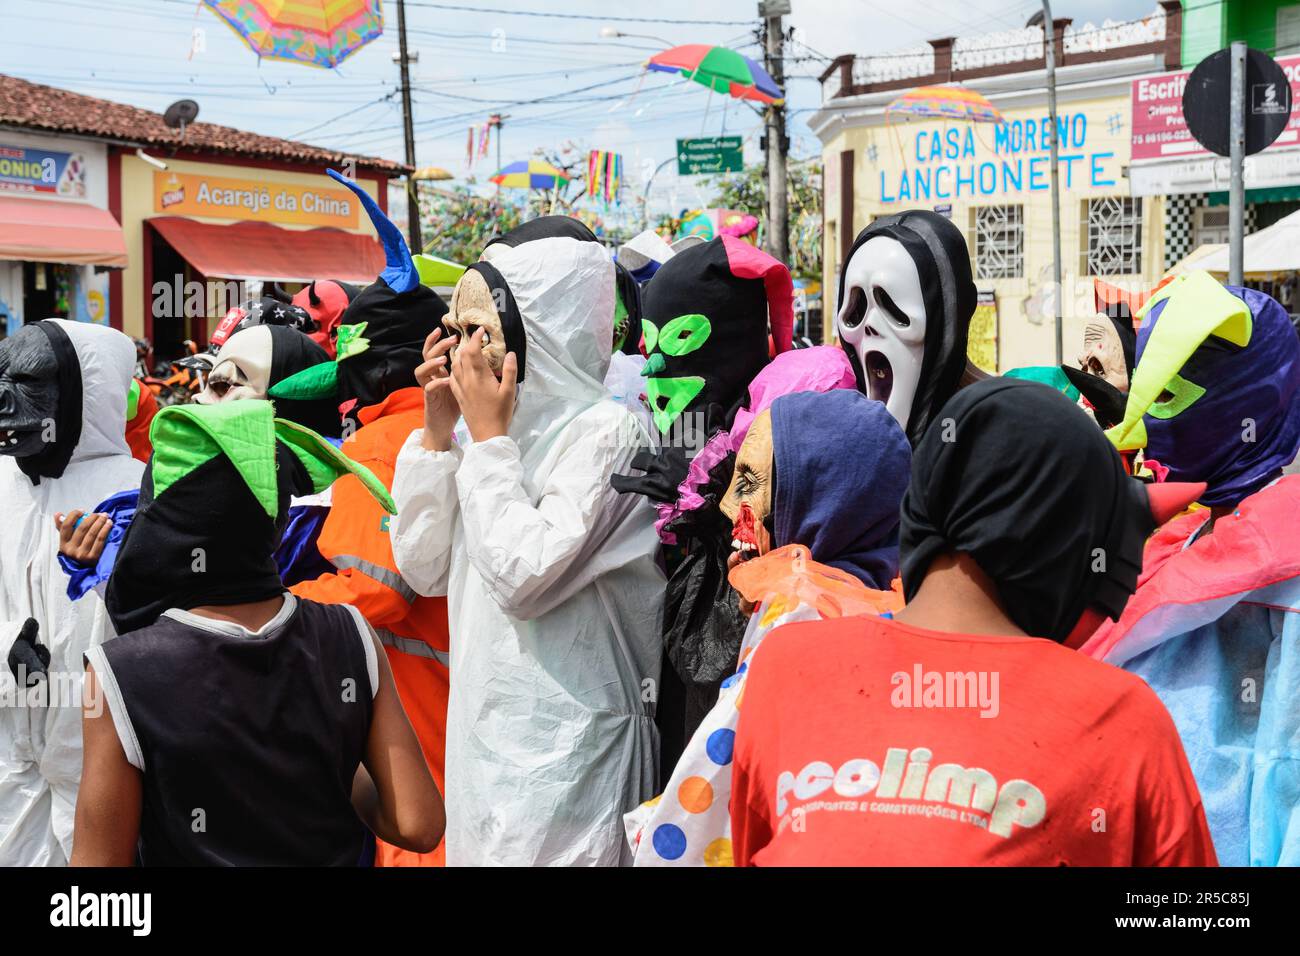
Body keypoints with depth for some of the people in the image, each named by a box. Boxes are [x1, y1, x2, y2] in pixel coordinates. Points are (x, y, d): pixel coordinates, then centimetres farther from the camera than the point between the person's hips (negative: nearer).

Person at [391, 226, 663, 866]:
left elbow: (523, 578, -23)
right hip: (483, 731, 7)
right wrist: (439, 430, -2)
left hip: (560, 747, -7)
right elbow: (424, 570, 5)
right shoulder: (491, 428, 7)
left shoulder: (603, 430, -15)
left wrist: (488, 436, -16)